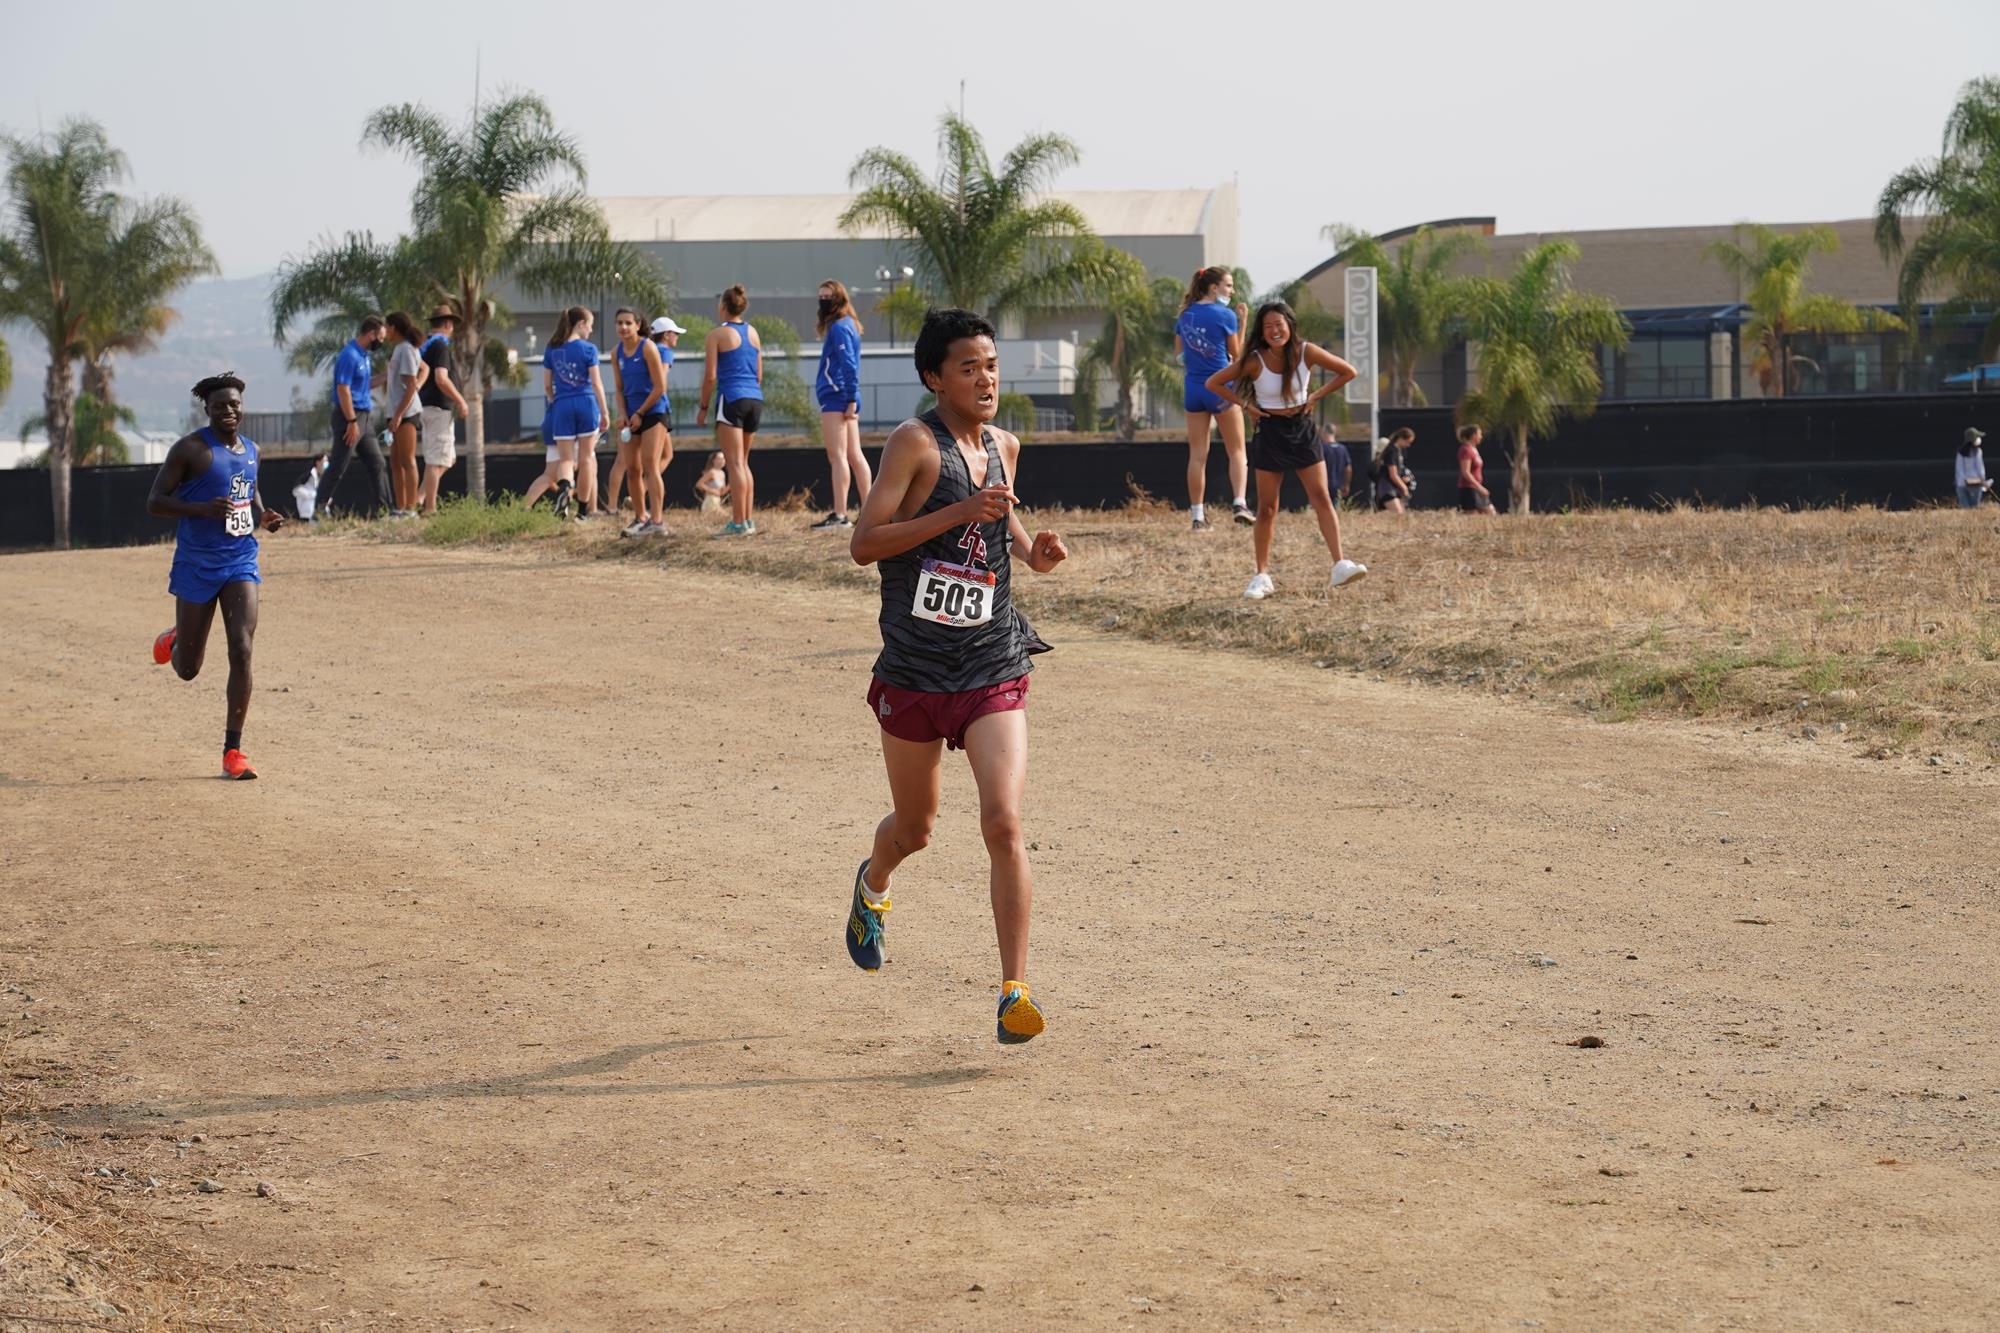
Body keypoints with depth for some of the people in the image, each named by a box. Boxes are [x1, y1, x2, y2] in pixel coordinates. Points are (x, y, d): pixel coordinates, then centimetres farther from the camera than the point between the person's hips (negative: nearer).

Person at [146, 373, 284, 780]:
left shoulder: (251, 450, 10)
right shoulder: (190, 449, -9)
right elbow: (154, 502, -10)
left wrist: (263, 517, 5)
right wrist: (203, 509, -25)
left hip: (241, 561, 4)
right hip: (197, 564, -4)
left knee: (242, 651, -13)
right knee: (188, 669, 6)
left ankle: (233, 752, -8)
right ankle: (173, 642, 46)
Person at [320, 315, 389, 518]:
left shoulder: (364, 356, 13)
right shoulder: (350, 356, -16)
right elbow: (343, 389, -20)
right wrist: (352, 422, -22)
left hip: (362, 417, 10)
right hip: (349, 417, -10)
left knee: (378, 464, 10)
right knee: (338, 467, -7)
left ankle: (384, 508, 14)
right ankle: (320, 509, -2)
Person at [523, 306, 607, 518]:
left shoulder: (551, 350, 7)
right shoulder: (588, 349, -3)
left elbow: (547, 385, 10)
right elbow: (596, 383, -4)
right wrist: (604, 412, 2)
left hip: (562, 407, 2)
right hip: (586, 405, -2)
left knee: (566, 459, 2)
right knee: (586, 458, 8)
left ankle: (564, 487, -31)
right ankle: (583, 509, 11)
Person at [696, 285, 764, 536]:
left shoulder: (718, 334, -5)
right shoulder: (752, 333, 13)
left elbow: (710, 376, -7)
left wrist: (703, 407, 0)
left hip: (732, 400, -6)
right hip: (755, 400, 6)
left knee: (735, 464, -7)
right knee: (743, 463, 15)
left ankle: (738, 523, -11)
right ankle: (749, 519, 13)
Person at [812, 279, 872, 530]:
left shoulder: (839, 328, -11)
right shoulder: (848, 325, 18)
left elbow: (849, 366, -18)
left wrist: (850, 399, -21)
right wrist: (852, 400, 17)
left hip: (836, 397, -10)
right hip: (846, 400, 10)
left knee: (837, 457, -11)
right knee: (854, 455, 11)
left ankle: (840, 515, -14)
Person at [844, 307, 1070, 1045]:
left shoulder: (1004, 447, 8)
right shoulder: (914, 442, -10)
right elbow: (863, 544, -18)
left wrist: (1030, 548, 8)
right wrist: (960, 512, -24)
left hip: (993, 672, 3)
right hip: (914, 671, -3)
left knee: (1003, 823, -14)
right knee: (914, 828, 15)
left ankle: (1014, 990, -10)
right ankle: (873, 886, 52)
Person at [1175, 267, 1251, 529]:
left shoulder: (1185, 315, 7)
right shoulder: (1225, 315, -9)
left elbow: (1179, 354, 13)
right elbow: (1237, 354, 0)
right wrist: (1242, 322, 3)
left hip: (1192, 388, 5)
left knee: (1197, 455, 6)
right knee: (1236, 451, 5)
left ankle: (1197, 513, 5)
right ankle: (1240, 503, -12)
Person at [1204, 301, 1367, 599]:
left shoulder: (1307, 352, -11)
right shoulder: (1255, 361, -14)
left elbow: (1347, 372, 0)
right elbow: (1213, 383, -7)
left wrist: (1316, 396, -5)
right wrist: (1246, 405, -11)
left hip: (1302, 429, 1)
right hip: (1270, 432, -1)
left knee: (1322, 498, -10)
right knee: (1267, 507, 3)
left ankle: (1340, 566, -15)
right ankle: (1262, 576, 10)